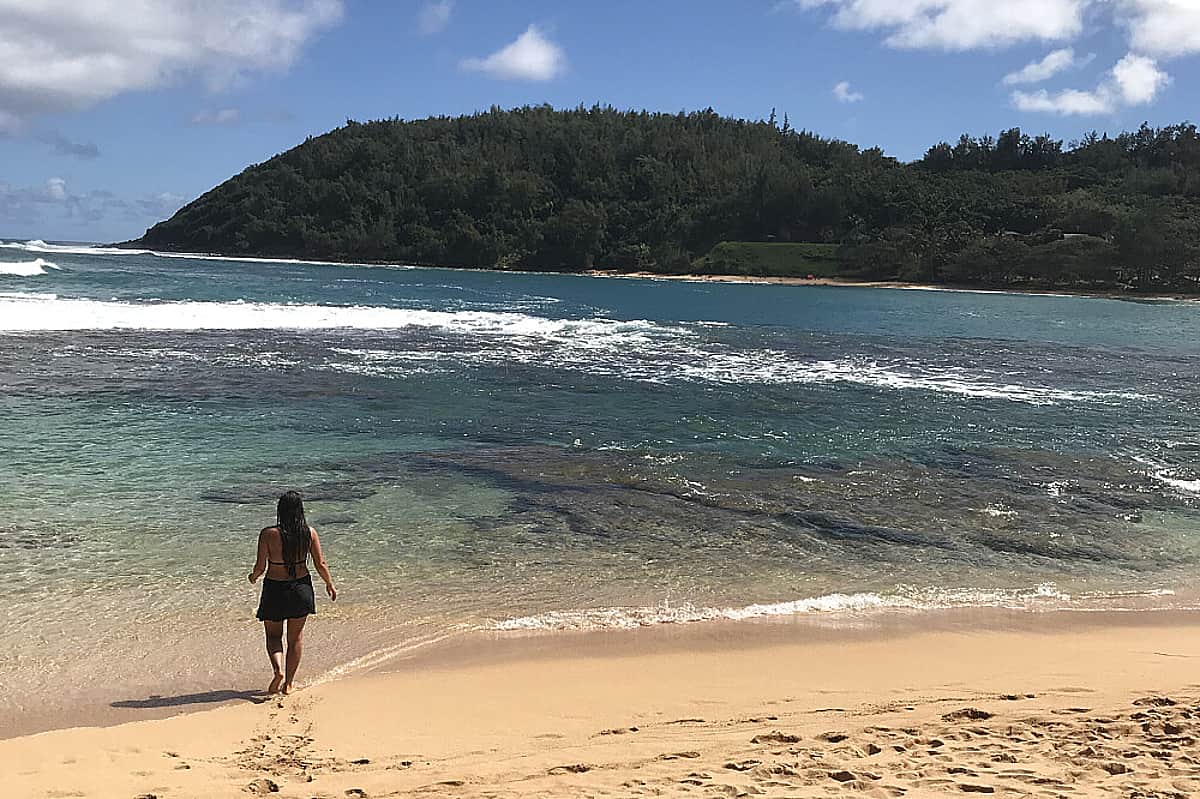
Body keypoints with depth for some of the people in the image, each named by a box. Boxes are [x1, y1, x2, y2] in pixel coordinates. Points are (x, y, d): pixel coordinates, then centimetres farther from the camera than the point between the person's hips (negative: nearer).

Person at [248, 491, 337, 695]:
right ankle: (288, 683, 22)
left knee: (273, 634, 18)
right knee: (296, 636, 16)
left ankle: (278, 670, -6)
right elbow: (321, 564, -4)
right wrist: (330, 585, 12)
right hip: (301, 587, 2)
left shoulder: (268, 534, -16)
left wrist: (253, 576, 10)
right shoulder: (309, 533, -9)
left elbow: (261, 567, -13)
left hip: (274, 589, -2)